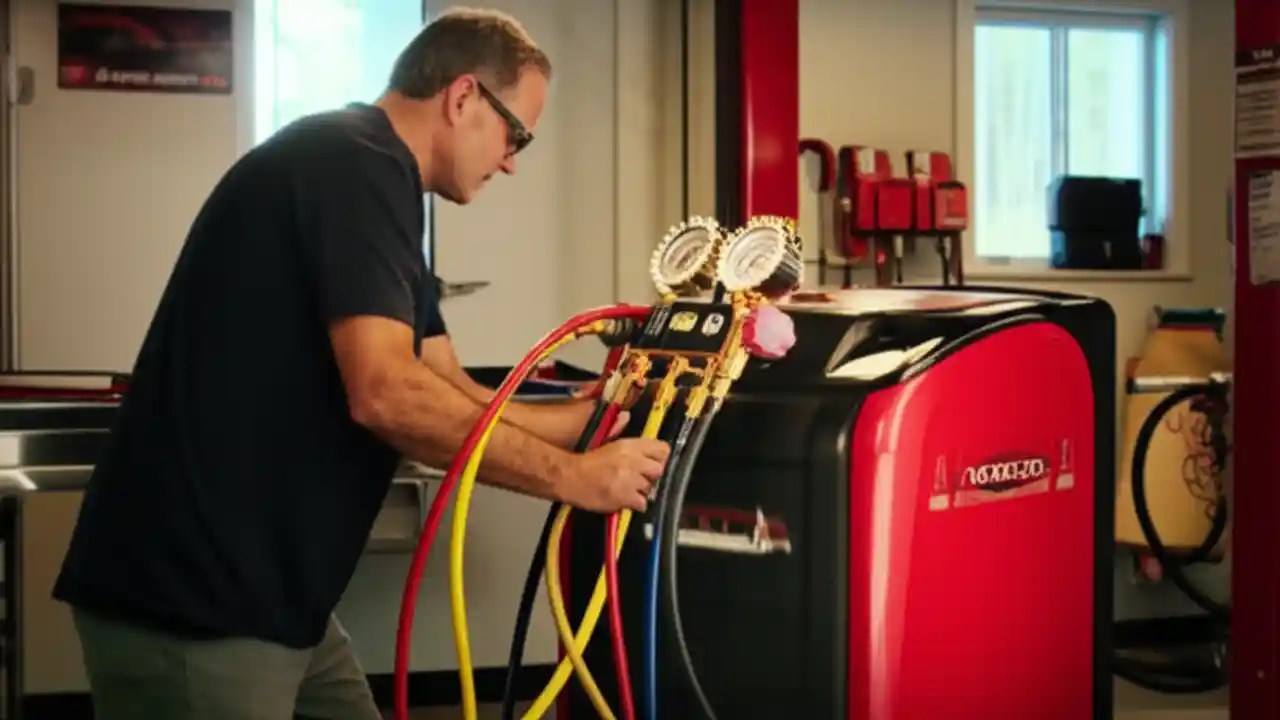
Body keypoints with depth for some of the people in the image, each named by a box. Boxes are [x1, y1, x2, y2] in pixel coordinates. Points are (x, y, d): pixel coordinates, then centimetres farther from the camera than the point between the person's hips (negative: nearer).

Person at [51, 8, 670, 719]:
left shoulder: (367, 180, 18)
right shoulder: (356, 163, -13)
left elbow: (454, 401, 19)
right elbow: (386, 395, -24)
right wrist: (574, 475, -15)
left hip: (259, 595, 10)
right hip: (190, 602, -10)